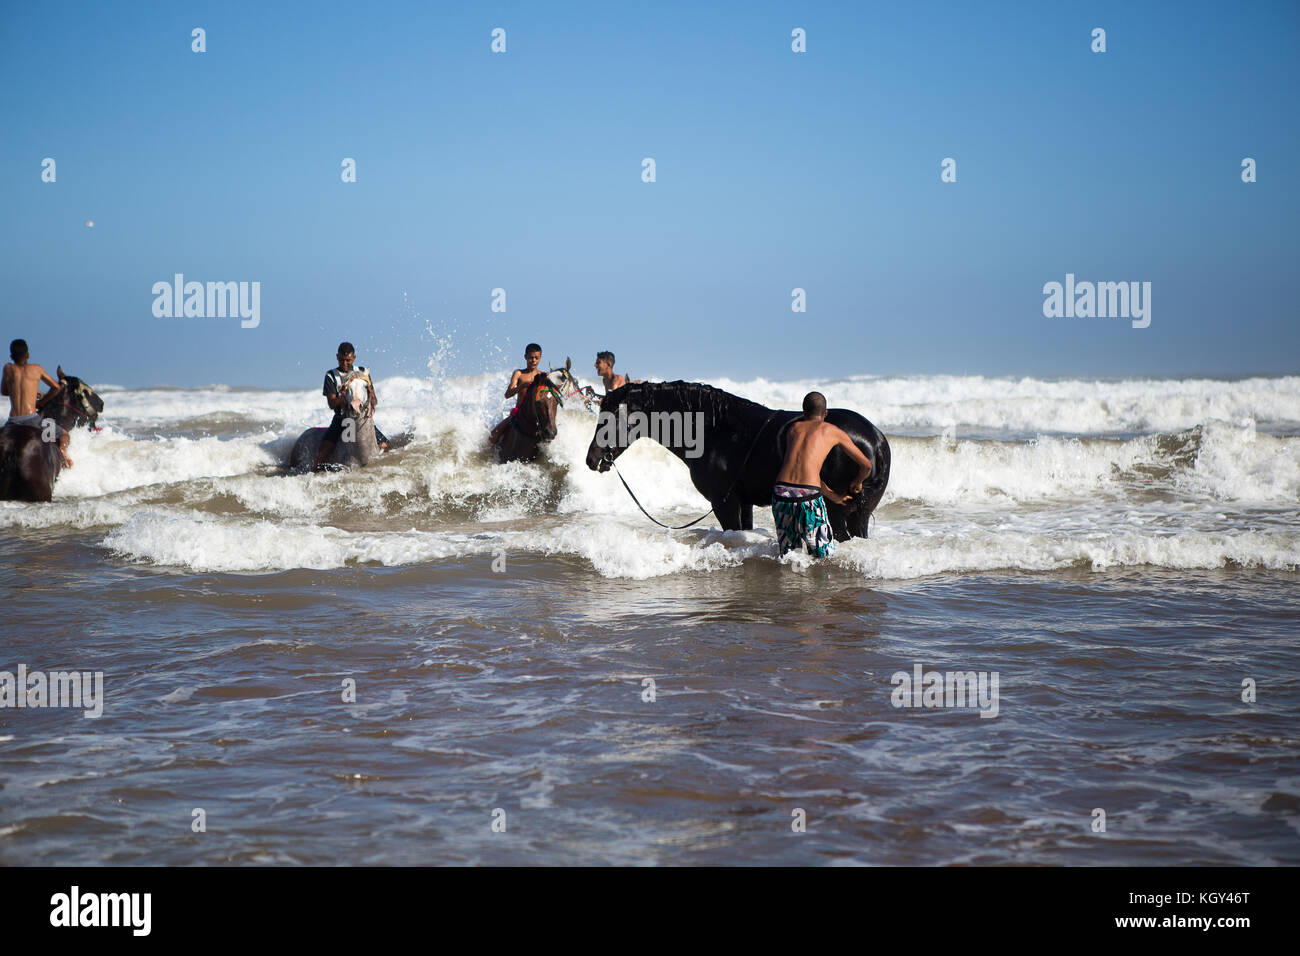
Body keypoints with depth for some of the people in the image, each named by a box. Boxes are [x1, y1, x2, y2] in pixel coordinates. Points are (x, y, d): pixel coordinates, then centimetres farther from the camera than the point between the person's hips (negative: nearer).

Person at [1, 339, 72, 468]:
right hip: (31, 418, -1)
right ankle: (63, 450, -16)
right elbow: (56, 387, 17)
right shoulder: (36, 369, 8)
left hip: (12, 422, 1)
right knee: (63, 434, 17)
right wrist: (42, 401, 32)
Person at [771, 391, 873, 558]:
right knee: (824, 555, 6)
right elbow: (866, 465, 22)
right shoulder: (833, 431, 15)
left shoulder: (793, 427, 24)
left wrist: (834, 496, 36)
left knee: (787, 552, 15)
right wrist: (857, 482, 45)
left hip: (781, 490, 3)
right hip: (809, 496, -3)